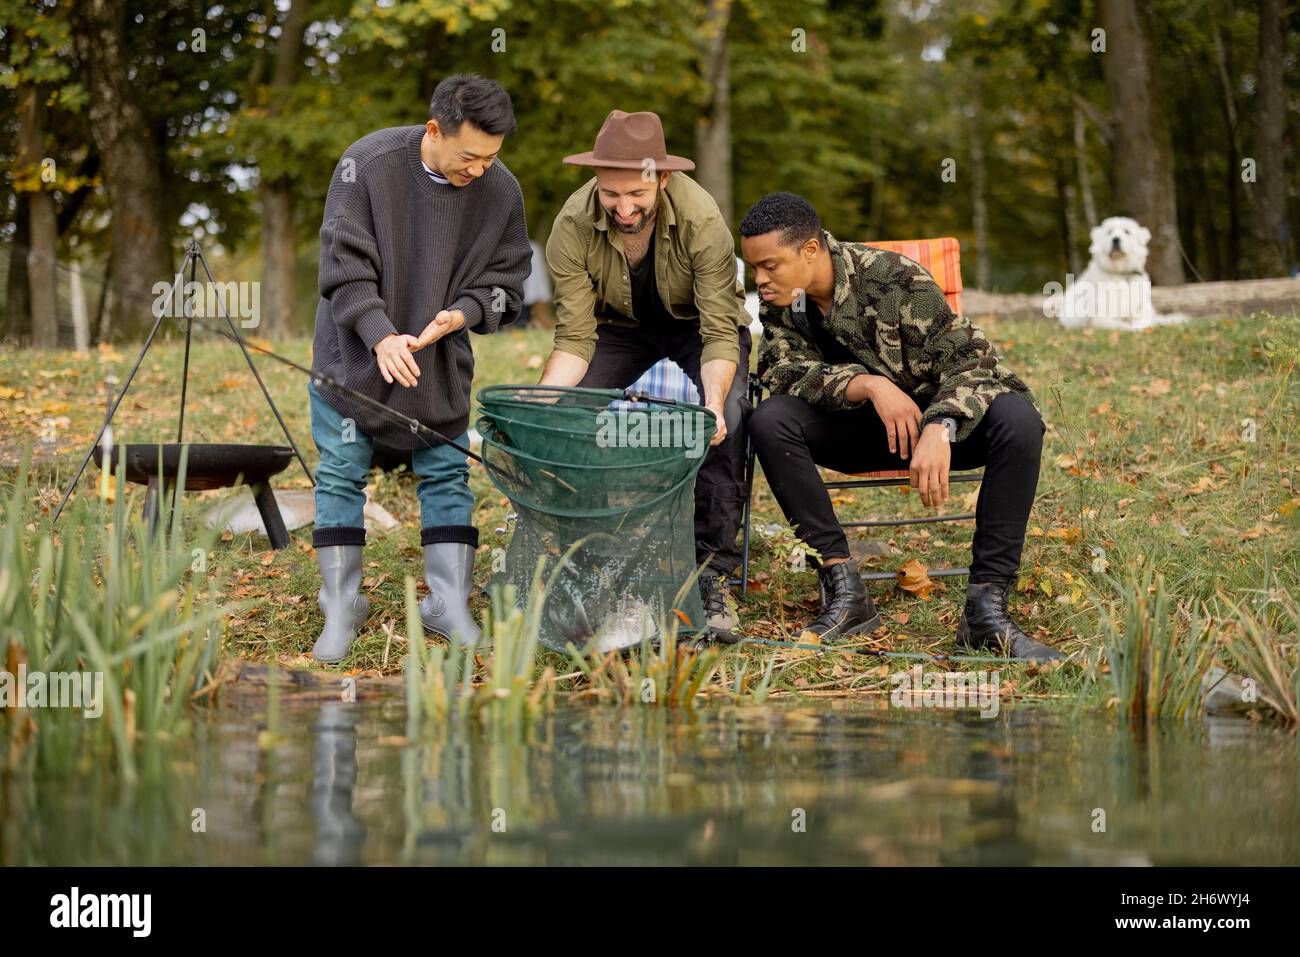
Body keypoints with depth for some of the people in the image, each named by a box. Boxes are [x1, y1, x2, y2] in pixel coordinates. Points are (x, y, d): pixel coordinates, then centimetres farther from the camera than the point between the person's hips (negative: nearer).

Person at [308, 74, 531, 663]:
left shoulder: (500, 190, -11)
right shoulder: (368, 164, -19)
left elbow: (505, 283, -1)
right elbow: (344, 264, -19)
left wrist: (461, 314, -22)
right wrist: (381, 337, -31)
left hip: (441, 363, 2)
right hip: (353, 352, -2)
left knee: (447, 477, 3)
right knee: (341, 476, 1)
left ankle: (449, 605, 13)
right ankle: (341, 610, 10)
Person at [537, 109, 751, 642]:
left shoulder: (701, 220, -32)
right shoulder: (572, 227, -25)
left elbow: (720, 333, -30)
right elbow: (574, 339, -23)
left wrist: (714, 400, -49)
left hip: (699, 325, -2)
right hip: (621, 328, 2)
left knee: (724, 421, -32)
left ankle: (711, 574, -23)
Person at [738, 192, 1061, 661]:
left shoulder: (894, 279, -21)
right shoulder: (779, 299, -6)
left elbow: (969, 357, -25)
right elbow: (779, 369, -17)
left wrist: (939, 429, -44)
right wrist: (869, 385, -33)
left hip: (938, 416, -3)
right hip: (863, 430, 3)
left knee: (1017, 419, -35)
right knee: (769, 420, -25)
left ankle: (986, 608, -31)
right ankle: (844, 591, -23)